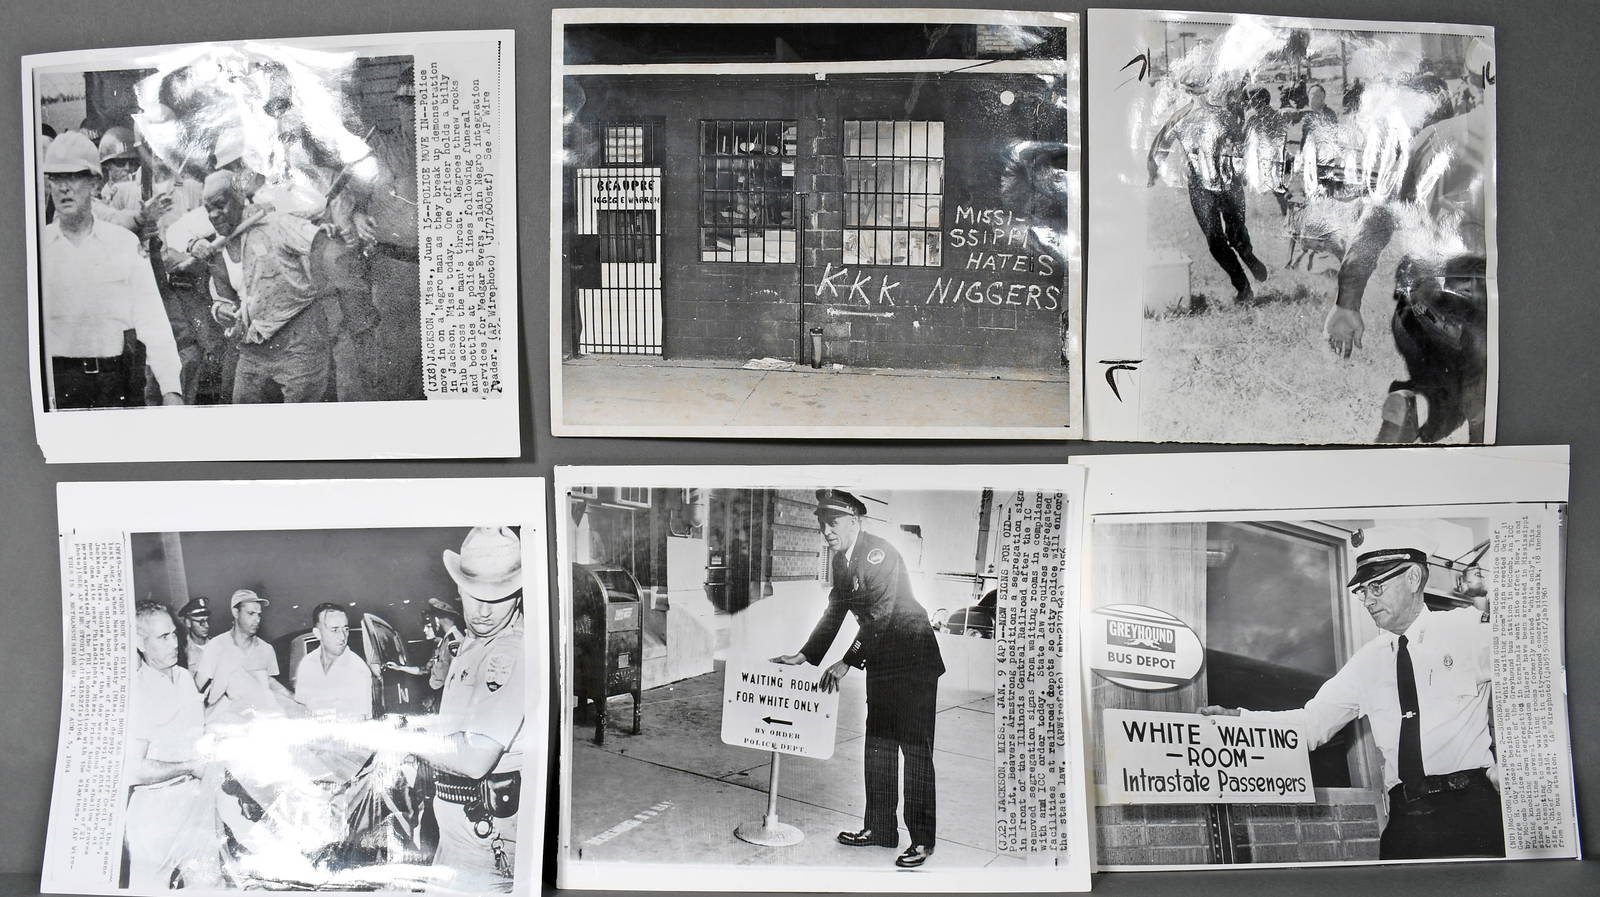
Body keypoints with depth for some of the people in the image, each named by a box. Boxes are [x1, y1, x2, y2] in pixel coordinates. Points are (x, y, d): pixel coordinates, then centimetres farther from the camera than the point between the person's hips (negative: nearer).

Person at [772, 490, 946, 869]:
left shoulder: (879, 553, -21)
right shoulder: (840, 559, 6)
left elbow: (879, 614, -26)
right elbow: (834, 612, 14)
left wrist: (848, 661, -27)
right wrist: (805, 656, 9)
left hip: (913, 659, -9)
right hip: (881, 662, 9)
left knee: (915, 749, -5)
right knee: (878, 745, 13)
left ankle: (922, 839, 2)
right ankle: (879, 828, 23)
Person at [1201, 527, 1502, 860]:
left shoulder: (1468, 629, 0)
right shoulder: (1368, 660, 11)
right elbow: (1312, 722, 7)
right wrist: (1239, 719, -8)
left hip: (1470, 811, -4)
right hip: (1403, 817, 4)